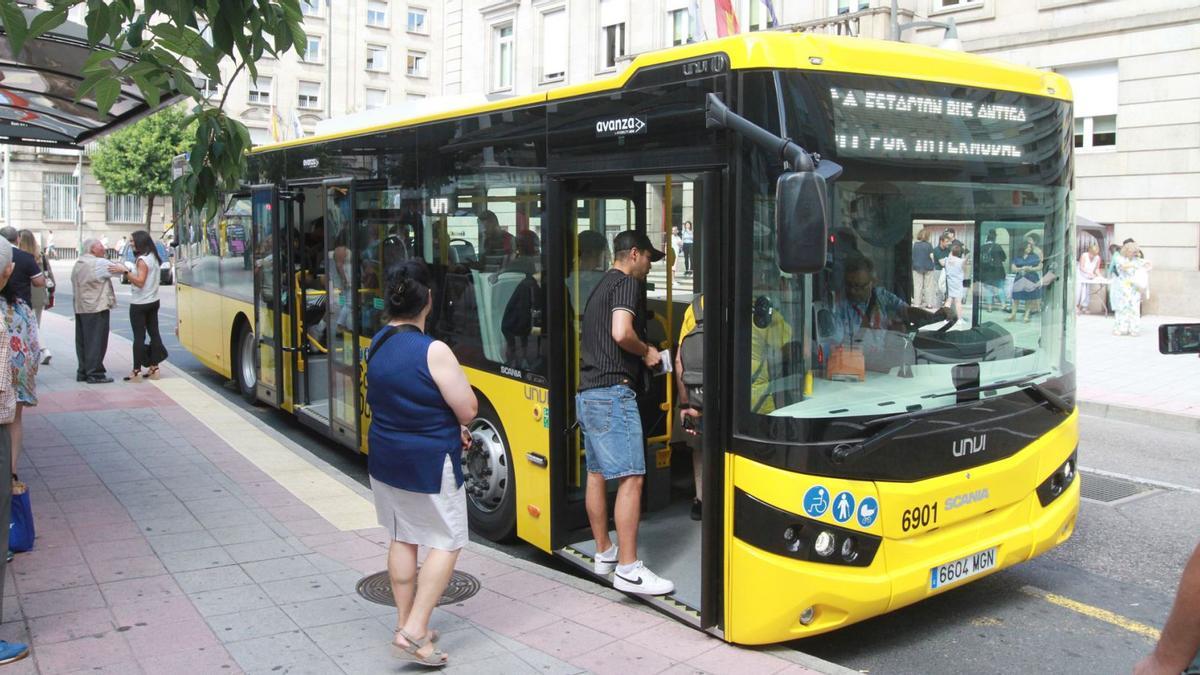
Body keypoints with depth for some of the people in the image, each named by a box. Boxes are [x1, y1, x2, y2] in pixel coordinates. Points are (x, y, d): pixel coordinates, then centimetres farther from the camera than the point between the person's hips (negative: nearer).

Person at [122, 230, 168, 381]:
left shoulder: (142, 260, -17)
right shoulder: (153, 257, 9)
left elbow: (140, 281, -23)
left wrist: (126, 272, -25)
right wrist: (130, 273, 11)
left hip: (139, 304, -8)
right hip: (153, 301, 8)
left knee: (139, 337, -5)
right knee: (154, 333, 9)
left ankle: (136, 371, -2)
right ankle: (154, 367, 13)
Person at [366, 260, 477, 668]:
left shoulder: (376, 345, 0)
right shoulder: (433, 351, -22)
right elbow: (468, 410, -17)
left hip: (384, 458, 7)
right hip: (430, 464, -7)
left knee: (402, 539, 19)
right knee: (447, 543, 7)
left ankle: (405, 624, 28)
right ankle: (414, 633, 3)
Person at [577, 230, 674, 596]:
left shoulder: (600, 287, 22)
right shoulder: (627, 283, -6)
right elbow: (621, 333, -22)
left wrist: (640, 353, 22)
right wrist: (646, 351, -4)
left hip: (587, 391, 10)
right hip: (613, 391, -10)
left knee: (596, 473, 15)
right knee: (631, 478, -12)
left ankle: (604, 553, 25)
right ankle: (628, 569, -14)